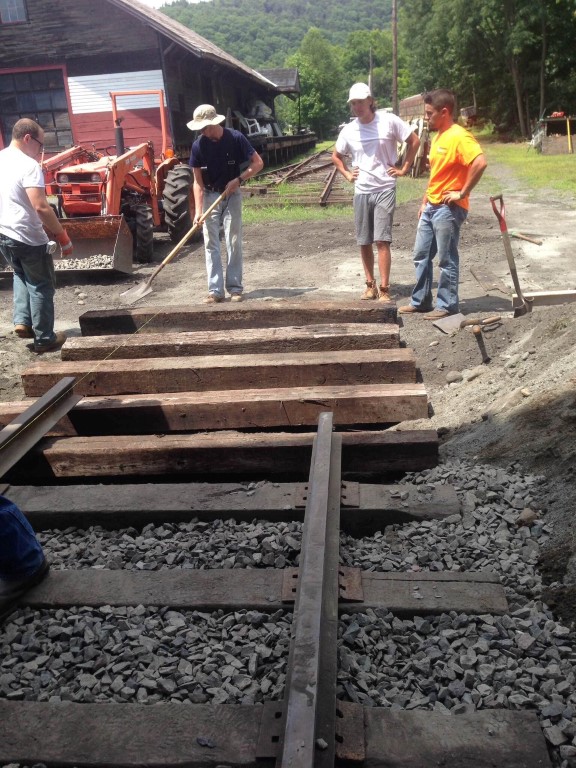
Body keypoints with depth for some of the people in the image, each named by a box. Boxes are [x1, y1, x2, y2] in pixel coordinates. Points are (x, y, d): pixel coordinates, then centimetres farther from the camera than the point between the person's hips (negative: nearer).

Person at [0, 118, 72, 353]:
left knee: (22, 275, 30)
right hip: (28, 238, -8)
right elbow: (41, 207, -27)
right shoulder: (29, 165, -18)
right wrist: (62, 235, -20)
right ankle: (44, 339, 14)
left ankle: (22, 321, 19)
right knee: (41, 286, 7)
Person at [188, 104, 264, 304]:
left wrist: (238, 179, -20)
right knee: (211, 244, -1)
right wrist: (198, 210, -15)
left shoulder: (236, 138, -13)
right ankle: (215, 289, 2)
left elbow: (258, 163, -8)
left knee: (234, 242, 0)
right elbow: (198, 181, -7)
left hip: (232, 195, -1)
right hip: (210, 196, 2)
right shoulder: (198, 145, -8)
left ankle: (235, 287, 7)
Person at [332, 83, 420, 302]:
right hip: (361, 192, 4)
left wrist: (404, 169, 1)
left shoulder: (389, 121, -5)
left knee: (382, 241, -11)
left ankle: (384, 289, -8)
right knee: (364, 242, 7)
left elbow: (414, 141, 4)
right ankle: (370, 284, 21)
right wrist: (347, 174, 8)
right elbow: (336, 156, 22)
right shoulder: (348, 130, 5)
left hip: (385, 189, -4)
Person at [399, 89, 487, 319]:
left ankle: (447, 305, 10)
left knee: (446, 260, 0)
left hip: (449, 209, -9)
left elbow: (480, 163, -28)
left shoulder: (459, 136, -16)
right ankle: (420, 301, 23)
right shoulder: (437, 136, 14)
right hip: (431, 207, 9)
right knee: (421, 255, 13)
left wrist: (463, 193, -22)